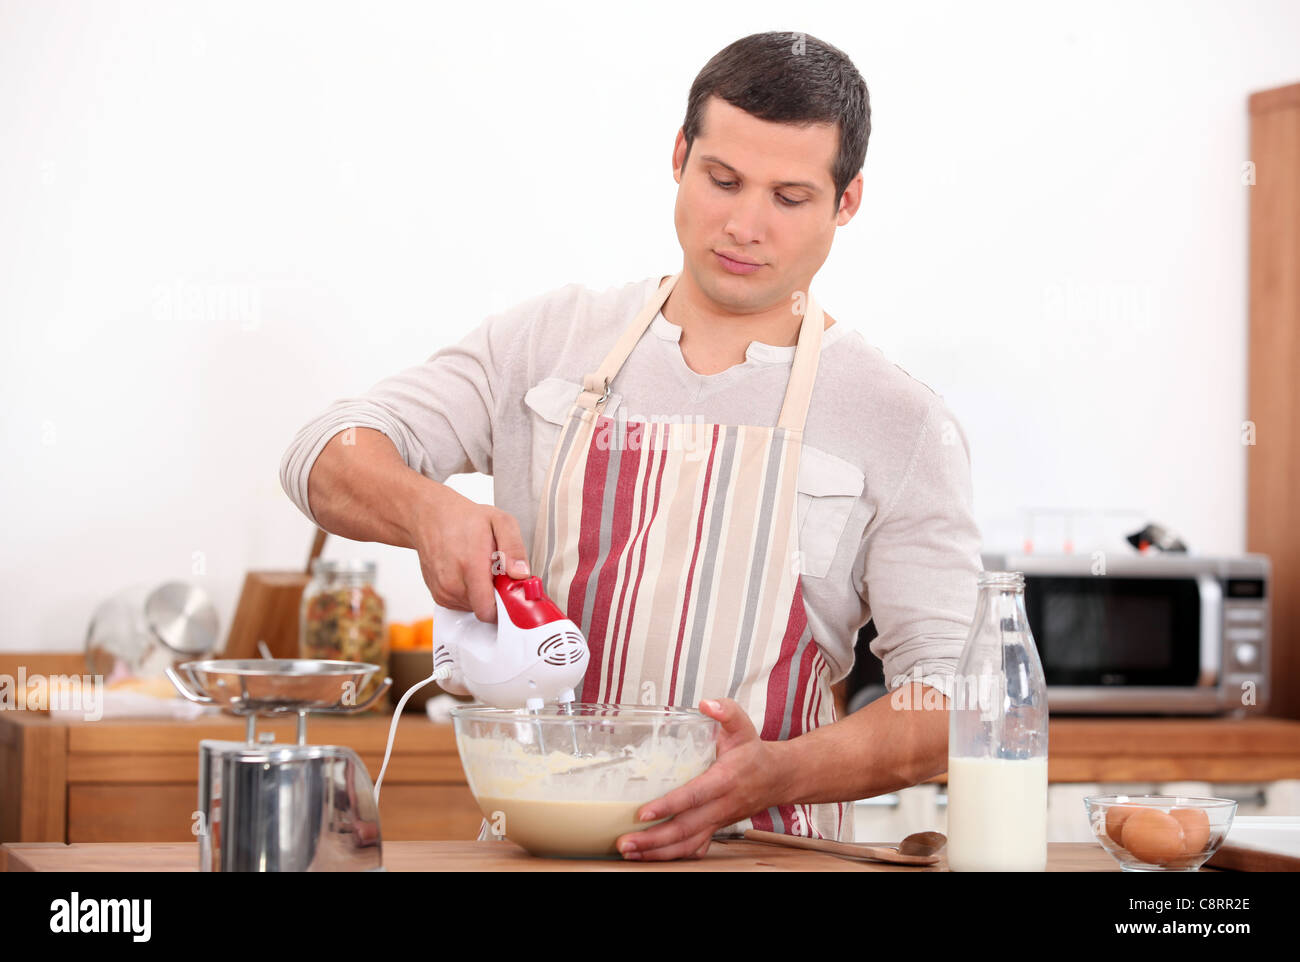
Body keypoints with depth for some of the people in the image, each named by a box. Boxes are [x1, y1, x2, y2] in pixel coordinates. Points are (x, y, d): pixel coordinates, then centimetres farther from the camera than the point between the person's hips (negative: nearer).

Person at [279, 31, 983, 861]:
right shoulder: (555, 340, 12)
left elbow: (947, 699, 1)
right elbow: (331, 457, 12)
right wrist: (429, 511, -10)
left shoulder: (903, 426, 5)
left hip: (763, 853, -1)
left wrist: (778, 775, -17)